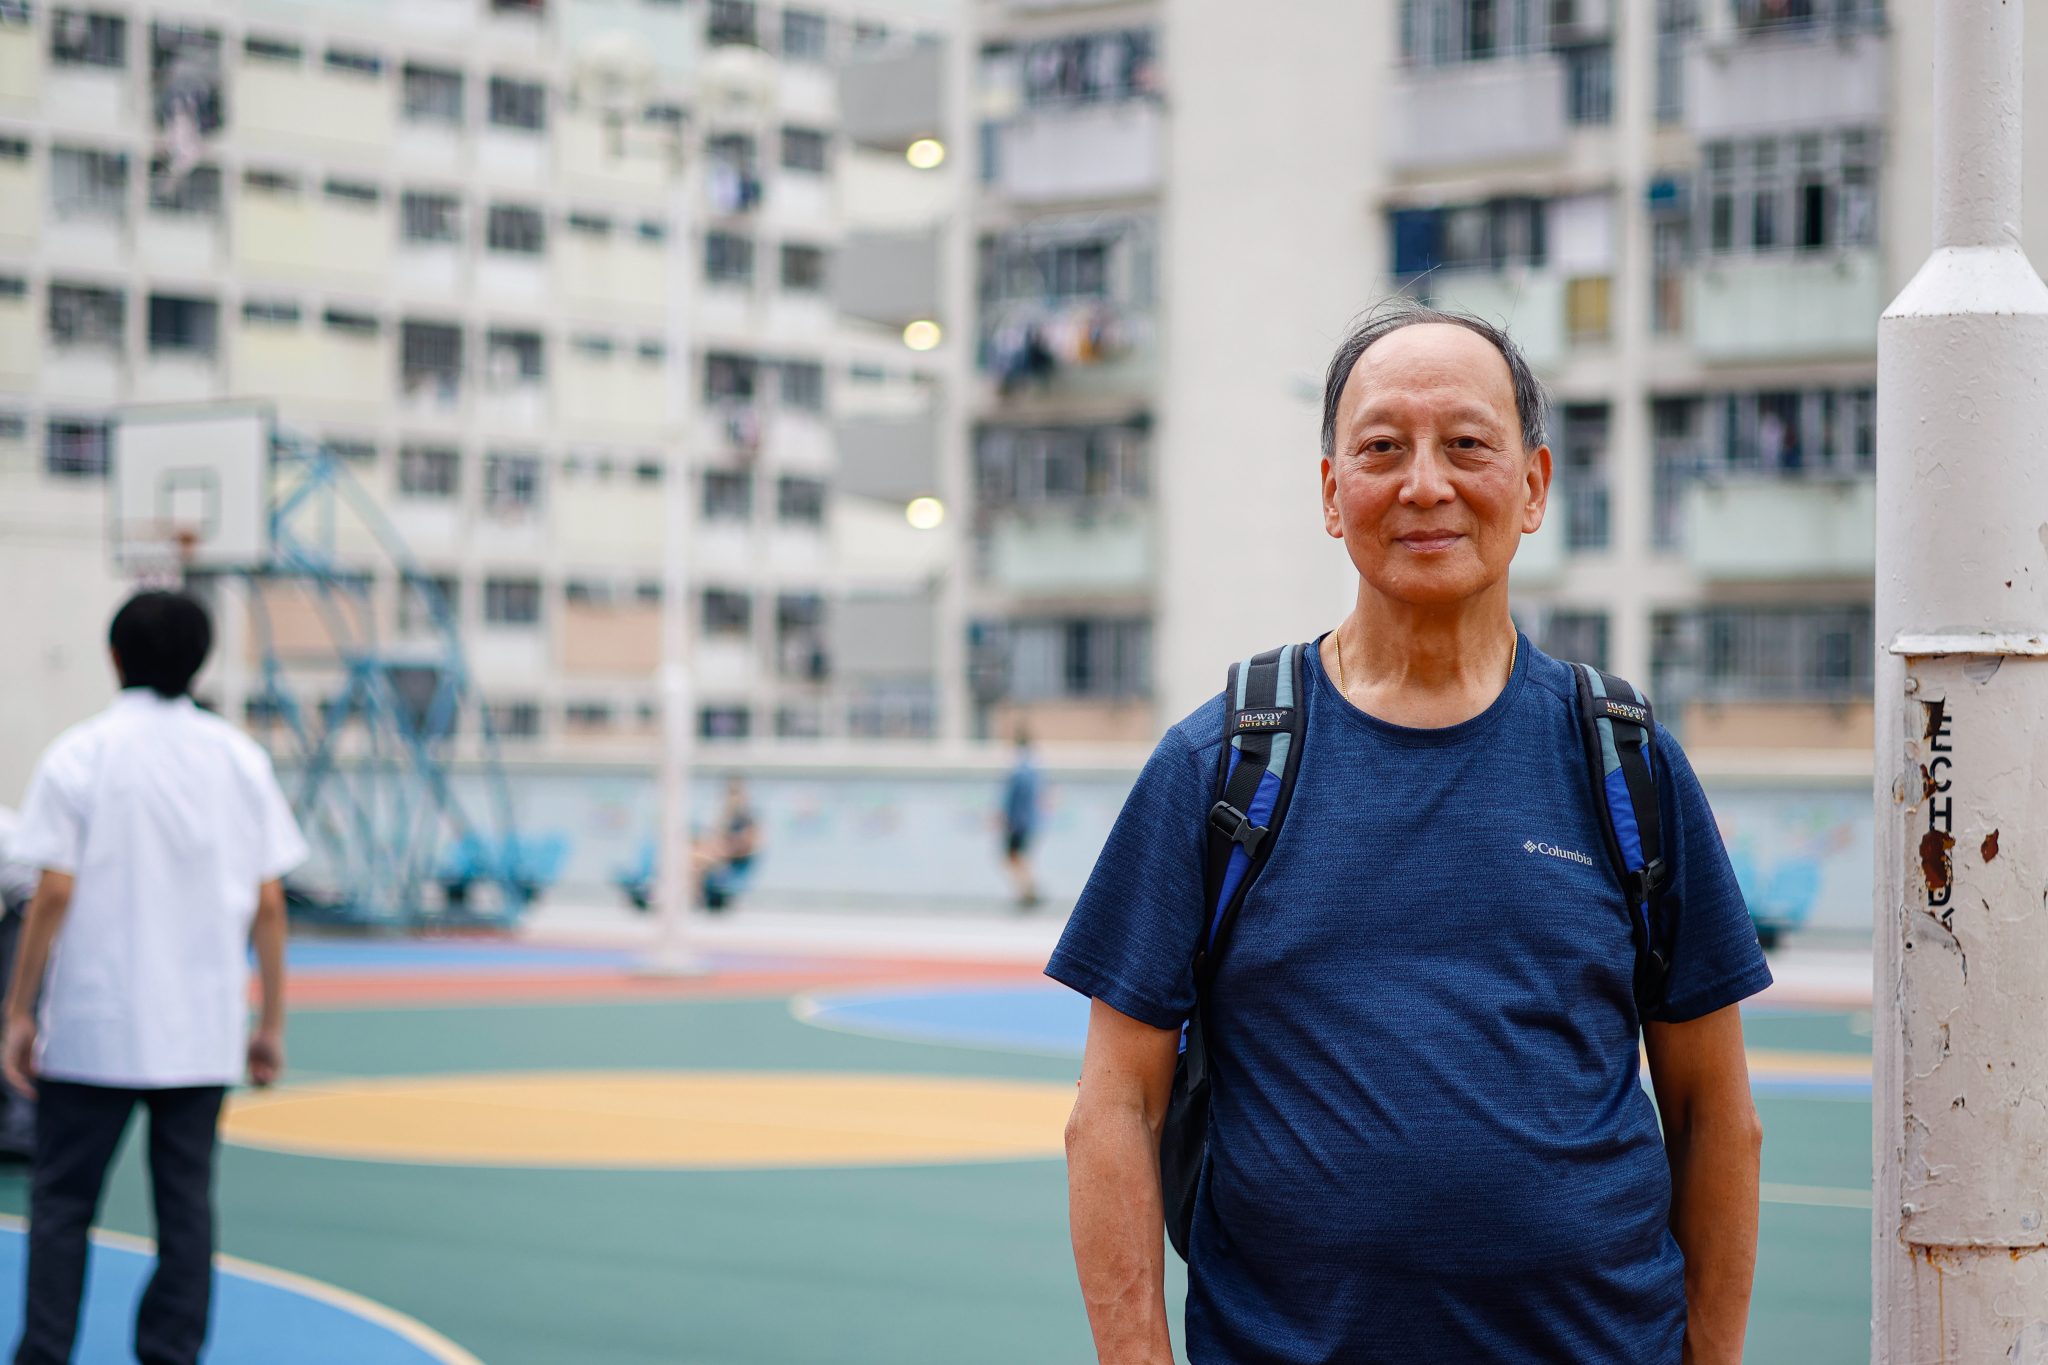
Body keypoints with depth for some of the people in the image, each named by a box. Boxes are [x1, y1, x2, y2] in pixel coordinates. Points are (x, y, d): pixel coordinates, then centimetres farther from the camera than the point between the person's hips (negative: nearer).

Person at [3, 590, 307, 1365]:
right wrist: (271, 1023, 9)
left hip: (94, 1030, -2)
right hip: (203, 1031, 2)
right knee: (186, 1204, 7)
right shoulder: (238, 758, 4)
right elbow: (269, 905, 2)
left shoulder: (81, 755, -4)